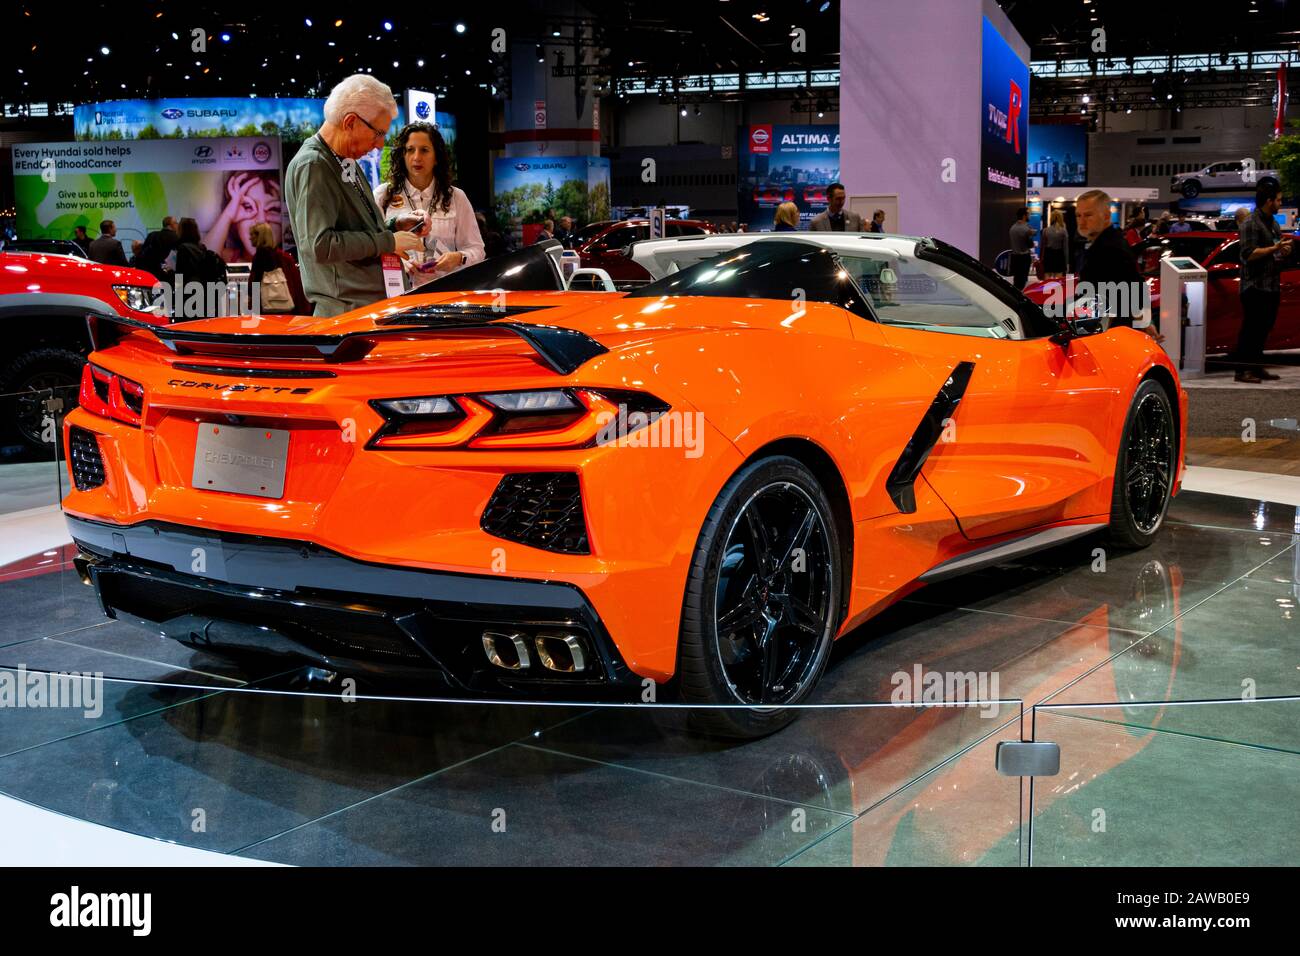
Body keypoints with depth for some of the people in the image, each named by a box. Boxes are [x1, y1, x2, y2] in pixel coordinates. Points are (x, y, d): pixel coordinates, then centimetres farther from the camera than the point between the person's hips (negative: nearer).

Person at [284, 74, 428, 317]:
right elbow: (320, 246, -23)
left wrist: (396, 225, 10)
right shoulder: (312, 166, -13)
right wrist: (388, 241, -15)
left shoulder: (347, 162, 18)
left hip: (375, 305, 9)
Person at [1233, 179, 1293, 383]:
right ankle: (1243, 370, -6)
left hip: (1271, 286, 9)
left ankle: (1257, 367, 17)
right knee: (1251, 328, -8)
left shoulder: (1274, 224, 19)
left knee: (1264, 328, 10)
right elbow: (1249, 254, -20)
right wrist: (1275, 248, -19)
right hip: (1255, 287, -9)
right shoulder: (1250, 224, -10)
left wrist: (1284, 251, 6)